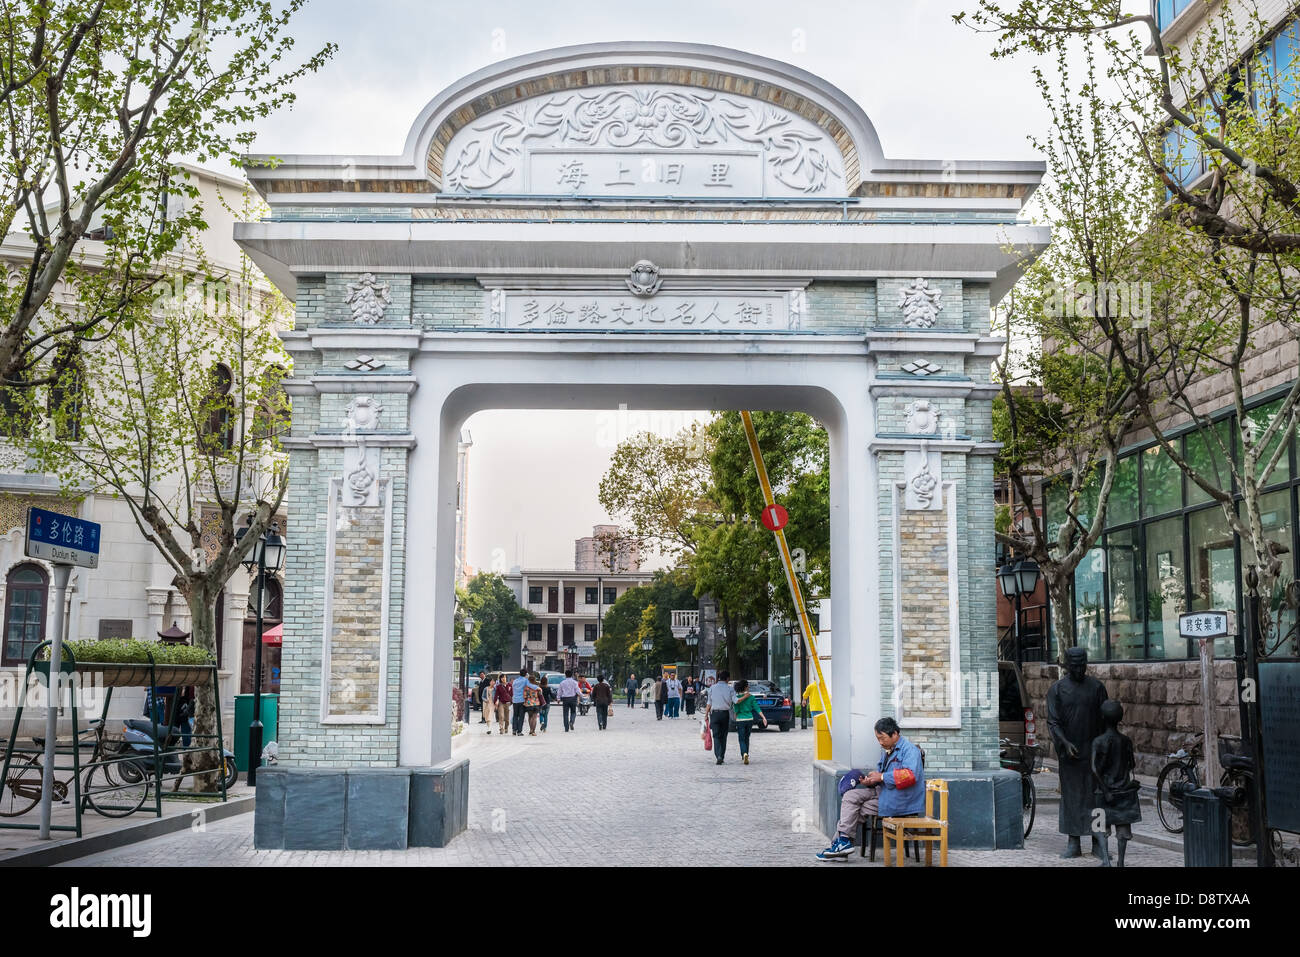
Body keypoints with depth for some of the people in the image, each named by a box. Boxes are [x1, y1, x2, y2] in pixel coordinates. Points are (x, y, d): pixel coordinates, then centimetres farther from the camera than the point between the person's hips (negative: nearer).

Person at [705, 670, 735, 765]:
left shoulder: (712, 688, 2)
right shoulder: (730, 689, -1)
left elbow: (709, 703, 2)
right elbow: (735, 700, -12)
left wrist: (706, 714, 7)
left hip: (715, 713, 0)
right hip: (725, 714, 0)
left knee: (716, 736, -2)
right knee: (723, 736, 11)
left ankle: (718, 756, -19)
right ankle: (722, 756, 12)